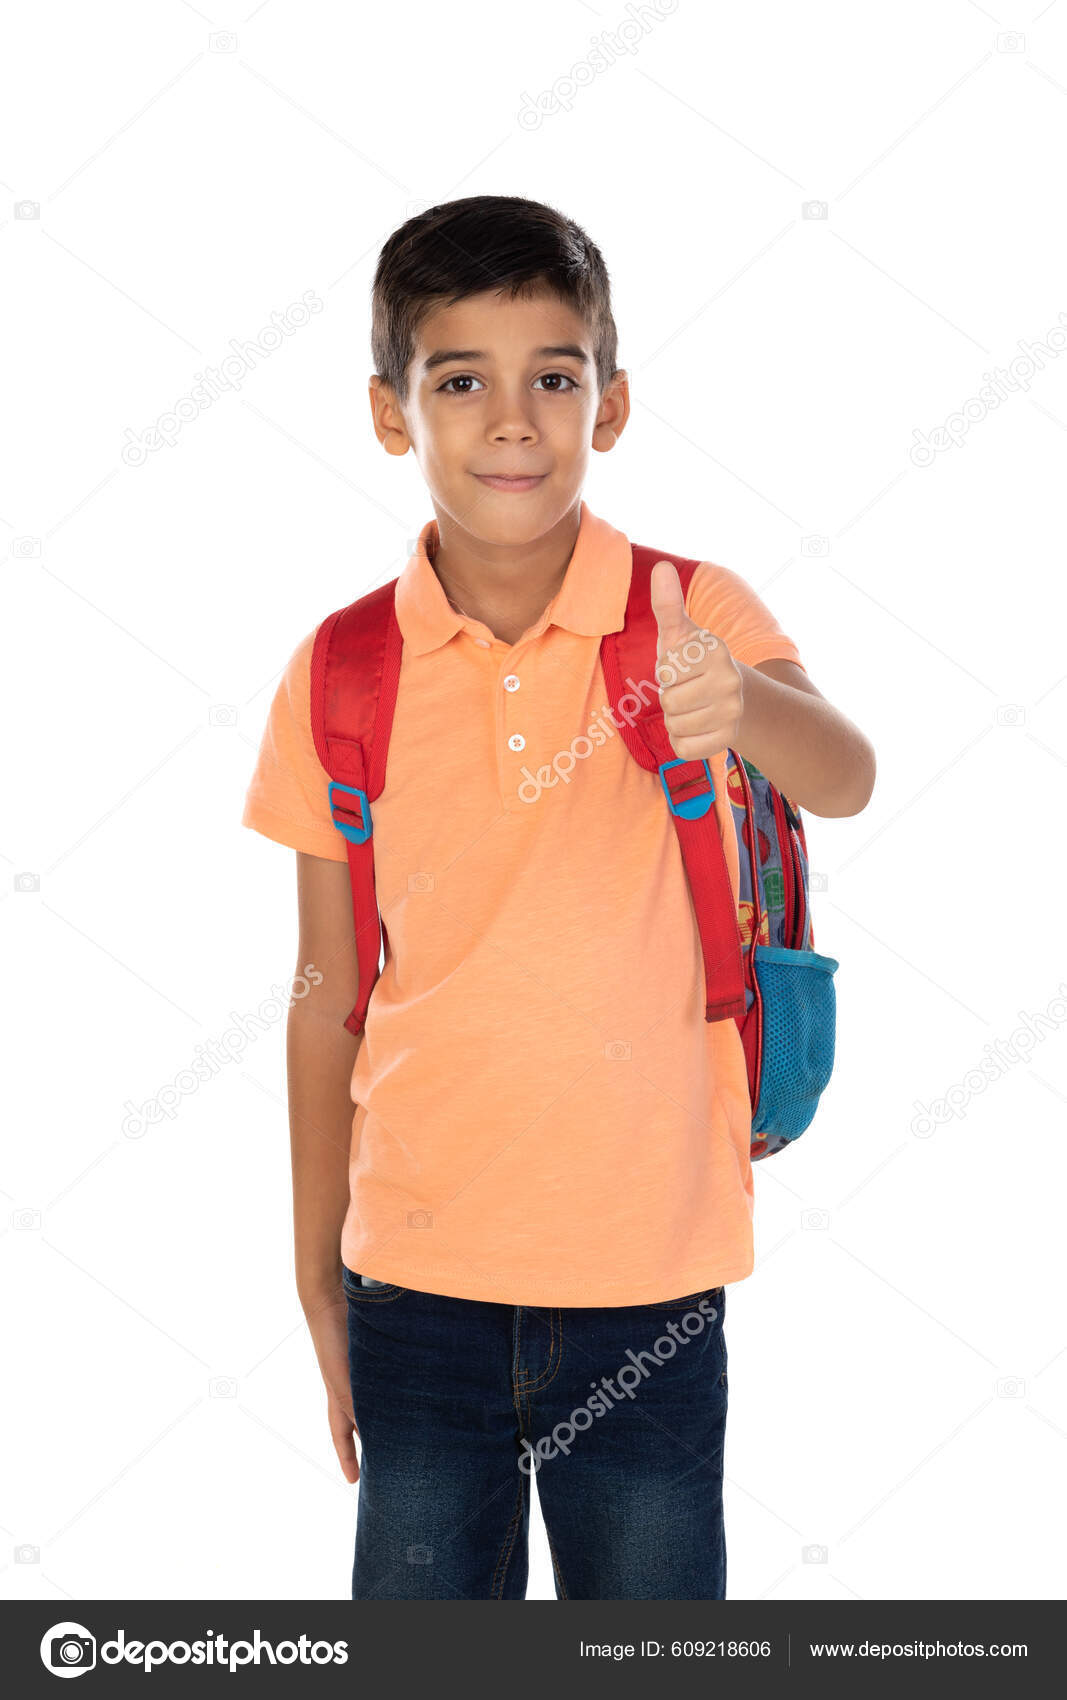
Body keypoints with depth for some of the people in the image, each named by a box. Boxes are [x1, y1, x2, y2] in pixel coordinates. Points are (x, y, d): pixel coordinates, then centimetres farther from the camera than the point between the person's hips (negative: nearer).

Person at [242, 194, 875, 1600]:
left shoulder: (693, 616, -5)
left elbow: (843, 779, -24)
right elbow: (328, 995, 3)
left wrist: (737, 701, -47)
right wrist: (318, 1285, 8)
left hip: (649, 1275, -1)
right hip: (420, 1274, 1)